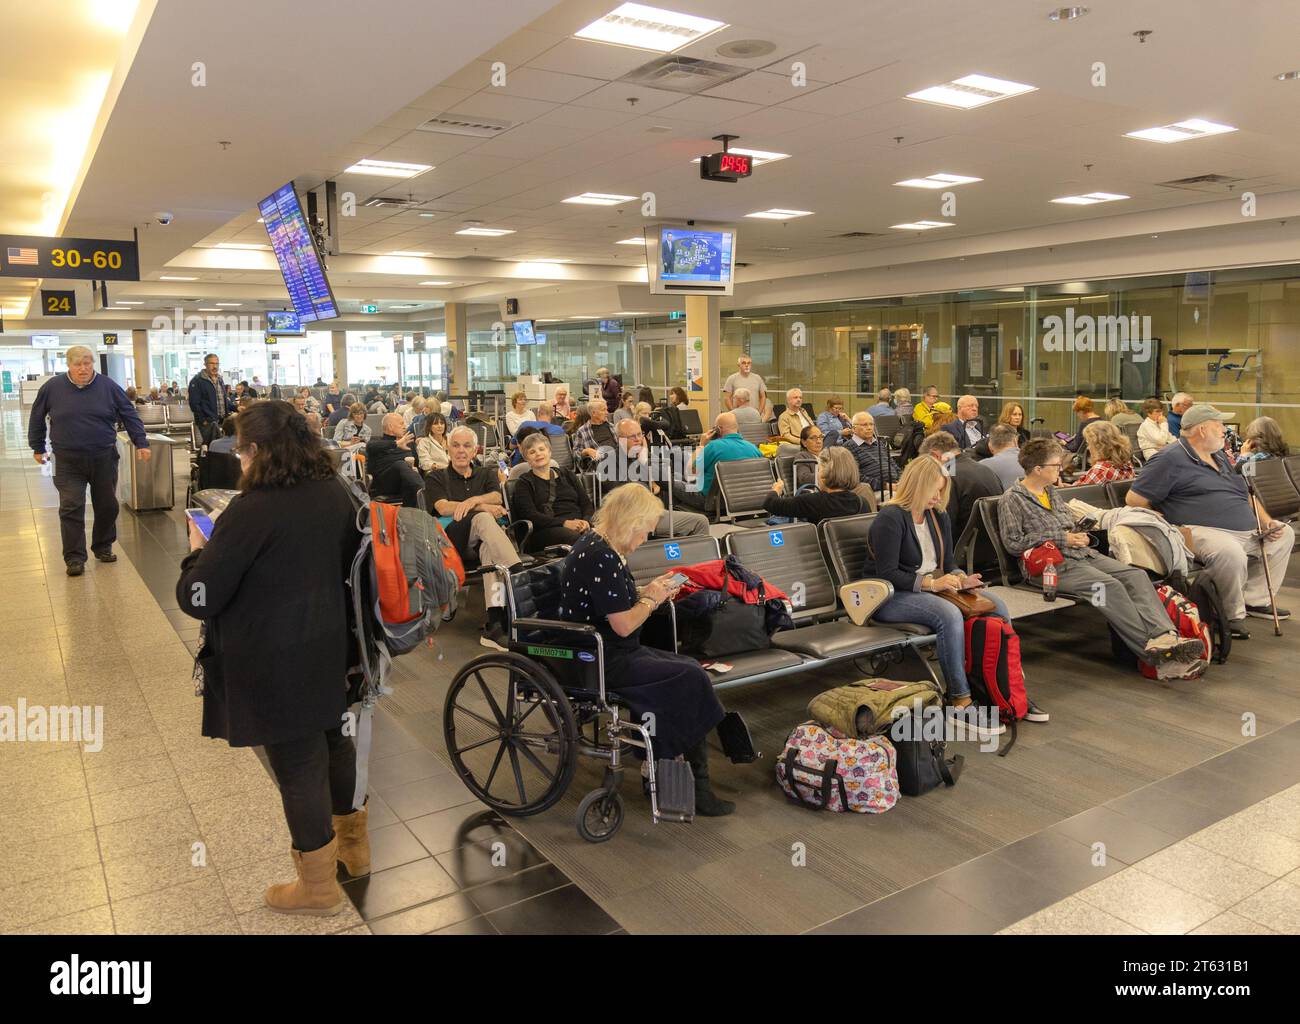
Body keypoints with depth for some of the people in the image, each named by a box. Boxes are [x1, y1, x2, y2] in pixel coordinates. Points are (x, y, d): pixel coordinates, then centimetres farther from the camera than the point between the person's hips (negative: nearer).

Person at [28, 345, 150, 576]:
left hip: (104, 459, 1)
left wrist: (141, 443, -1)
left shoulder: (108, 386, -1)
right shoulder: (52, 388, -1)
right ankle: (74, 558, 1)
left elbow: (129, 415, 4)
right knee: (71, 508, -5)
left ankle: (103, 547, 29)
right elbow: (37, 418, 13)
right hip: (68, 462, -1)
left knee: (107, 506, 10)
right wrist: (37, 447, 16)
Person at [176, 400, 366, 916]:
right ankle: (353, 844, 42)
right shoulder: (335, 495, 0)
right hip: (327, 648, 7)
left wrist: (198, 552, -1)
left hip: (274, 662, -7)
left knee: (297, 763, 6)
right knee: (333, 740, 23)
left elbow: (198, 598, -19)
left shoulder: (250, 512, -22)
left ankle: (318, 885, 23)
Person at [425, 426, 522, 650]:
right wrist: (483, 507, -12)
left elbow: (497, 497, 4)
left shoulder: (486, 473, 27)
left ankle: (495, 623, -49)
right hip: (452, 541, -2)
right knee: (482, 519, -36)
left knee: (490, 549, -37)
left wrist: (473, 501, -17)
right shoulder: (437, 478, 20)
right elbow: (443, 508, -1)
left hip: (484, 540, 2)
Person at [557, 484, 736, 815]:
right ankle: (695, 789, -1)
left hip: (610, 652, 11)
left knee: (692, 667, 4)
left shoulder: (598, 544, 10)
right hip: (603, 662, -11)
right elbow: (624, 624, -22)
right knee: (692, 680, -14)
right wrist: (650, 599, -5)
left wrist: (647, 592, 7)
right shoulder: (601, 557, -22)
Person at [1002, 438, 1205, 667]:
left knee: (1136, 575, -16)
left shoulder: (1053, 492, 23)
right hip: (1053, 565, -8)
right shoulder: (1012, 500, -3)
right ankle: (1150, 649, -32)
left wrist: (1079, 535, 9)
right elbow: (1013, 543, -13)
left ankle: (1163, 636, -33)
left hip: (1083, 554, 8)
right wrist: (1061, 539, -10)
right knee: (1109, 586, -30)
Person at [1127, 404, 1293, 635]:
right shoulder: (1171, 459, -7)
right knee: (1230, 553, -37)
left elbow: (1245, 494, 29)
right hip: (1202, 531, -10)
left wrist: (1267, 521, 13)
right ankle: (1233, 615, -12)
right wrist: (1171, 523, -7)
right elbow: (1134, 500, -12)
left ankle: (1256, 600, 17)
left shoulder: (1219, 456, 23)